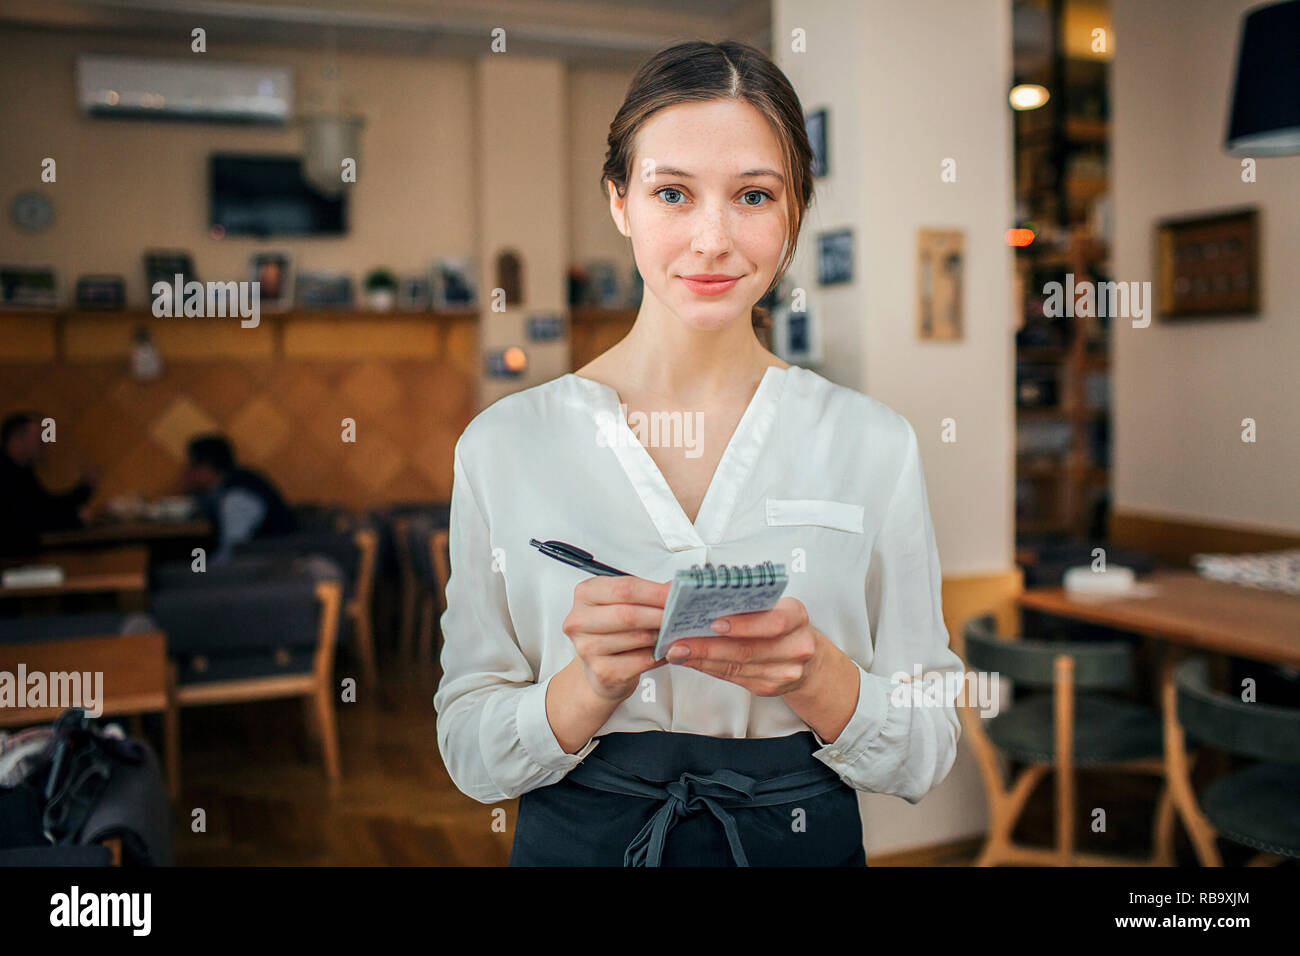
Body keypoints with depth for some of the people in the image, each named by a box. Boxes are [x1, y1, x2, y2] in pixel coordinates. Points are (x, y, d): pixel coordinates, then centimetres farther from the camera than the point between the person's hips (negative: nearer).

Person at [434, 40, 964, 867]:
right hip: (576, 844, 0)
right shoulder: (502, 445, -9)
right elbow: (469, 753, -7)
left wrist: (814, 675, -24)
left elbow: (928, 755, -5)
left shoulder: (875, 443, -8)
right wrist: (592, 683, -25)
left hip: (810, 844, 1)